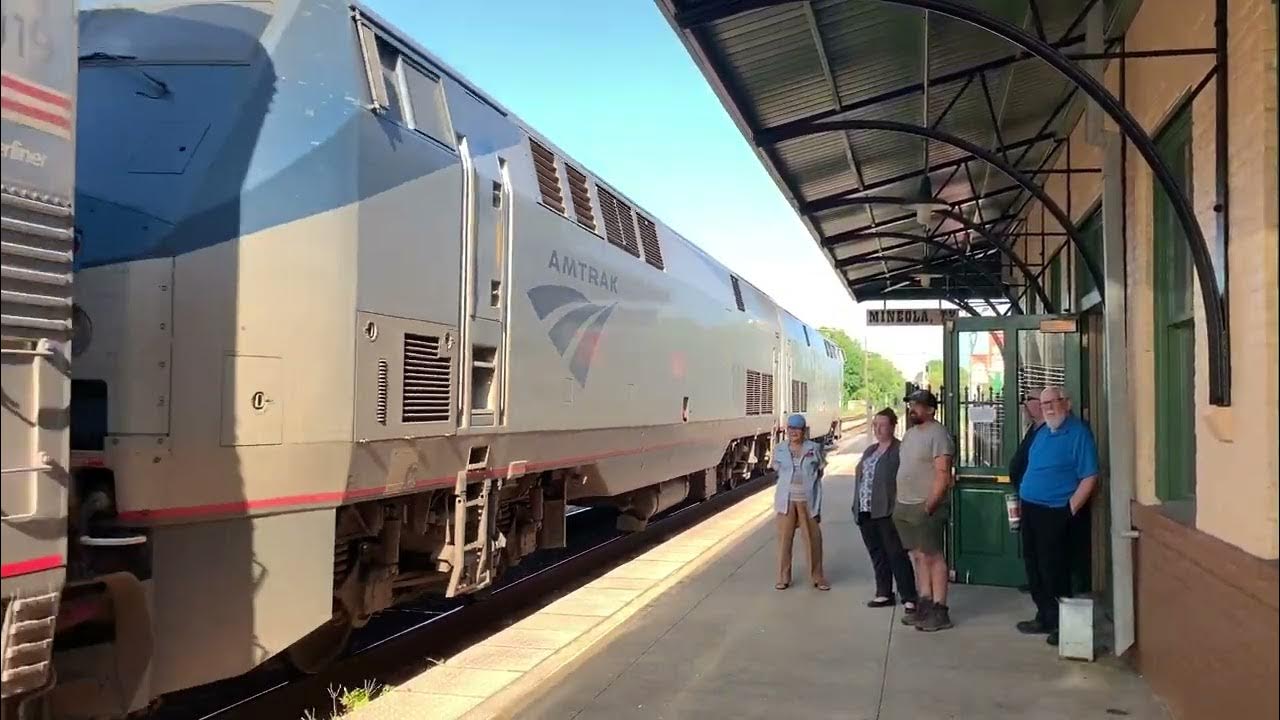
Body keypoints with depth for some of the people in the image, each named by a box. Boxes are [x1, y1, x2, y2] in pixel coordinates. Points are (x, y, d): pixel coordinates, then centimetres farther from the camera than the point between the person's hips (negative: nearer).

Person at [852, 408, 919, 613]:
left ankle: (909, 598, 0)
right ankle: (884, 593, 22)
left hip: (887, 512, -8)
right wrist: (857, 507, 16)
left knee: (897, 555, -5)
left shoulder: (900, 450, -7)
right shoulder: (870, 450, 18)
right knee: (877, 555, 13)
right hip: (866, 512, 8)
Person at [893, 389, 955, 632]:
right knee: (918, 557, 12)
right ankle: (924, 605, 19)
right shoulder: (910, 433, 16)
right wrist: (900, 502, 15)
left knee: (932, 557, -4)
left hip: (926, 507, -8)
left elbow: (943, 475, -18)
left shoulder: (937, 434, -12)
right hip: (905, 507, 8)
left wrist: (929, 506, -20)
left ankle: (939, 611, 1)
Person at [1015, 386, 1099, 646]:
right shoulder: (1043, 432, 14)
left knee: (1054, 571, -3)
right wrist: (1024, 500, 15)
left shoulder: (1078, 433, -12)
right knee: (1034, 567, 14)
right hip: (1030, 509, 8)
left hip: (1054, 513, -8)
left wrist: (1068, 511, -17)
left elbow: (1089, 478, -16)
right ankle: (1045, 618, 26)